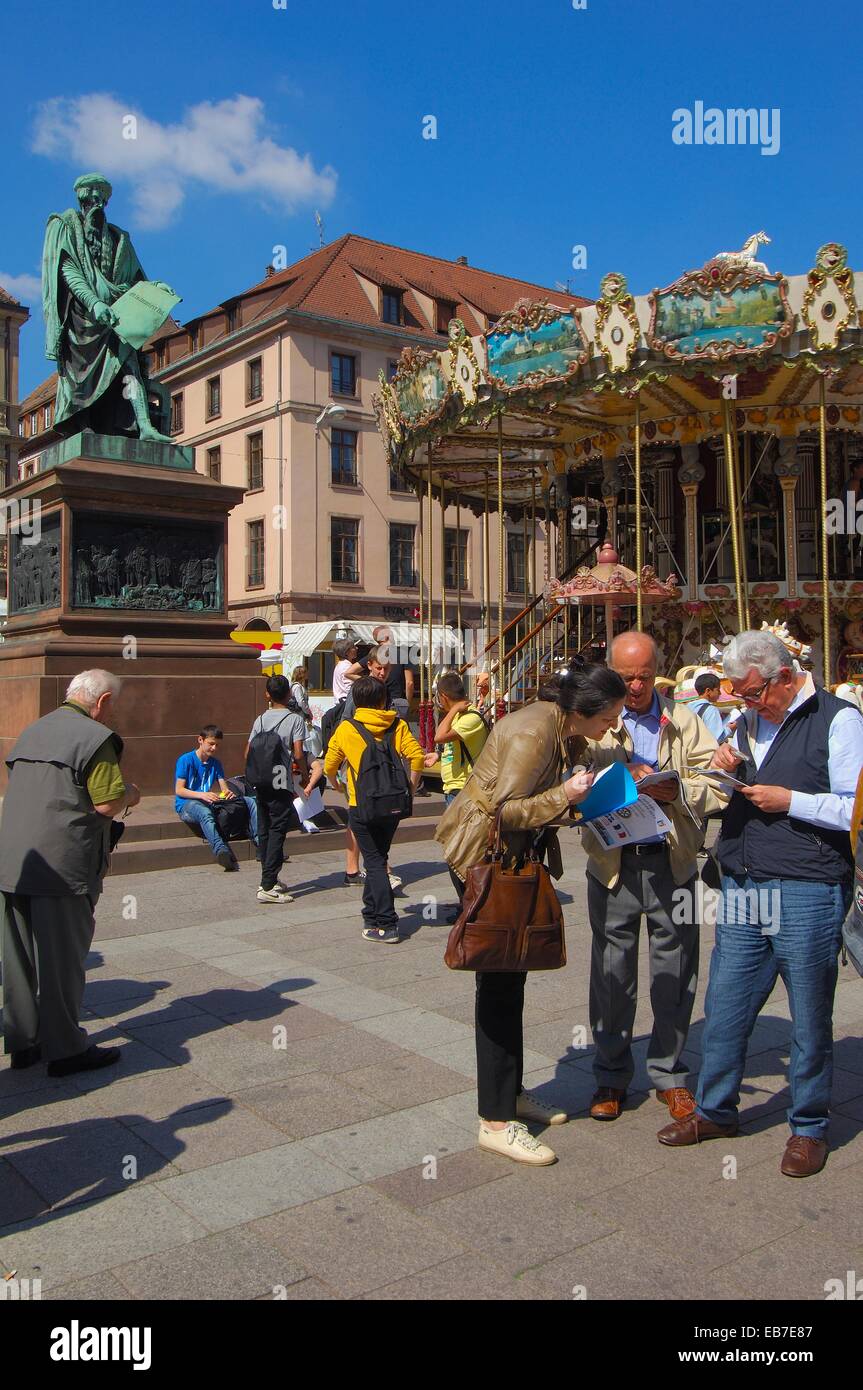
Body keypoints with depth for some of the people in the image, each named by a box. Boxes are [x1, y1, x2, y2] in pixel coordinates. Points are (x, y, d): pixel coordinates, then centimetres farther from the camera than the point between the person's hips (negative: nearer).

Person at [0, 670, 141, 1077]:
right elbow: (108, 803, -17)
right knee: (61, 958, 2)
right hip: (63, 866, -8)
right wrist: (130, 794, 4)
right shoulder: (94, 737, -10)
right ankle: (65, 1049, 11)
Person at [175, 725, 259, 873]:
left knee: (250, 801, -8)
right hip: (186, 804, -6)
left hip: (208, 803, 6)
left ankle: (259, 840, -24)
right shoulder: (185, 760, -4)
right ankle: (221, 850, -68)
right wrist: (202, 795, -27)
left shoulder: (215, 763, 14)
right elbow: (179, 790, -12)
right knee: (205, 812, -44)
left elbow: (224, 788, 8)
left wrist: (229, 793, -18)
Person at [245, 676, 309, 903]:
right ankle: (268, 887, -7)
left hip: (260, 783, 5)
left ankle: (270, 879, 24)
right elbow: (298, 755, -13)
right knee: (277, 832, -4)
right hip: (281, 784, -5)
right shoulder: (295, 719, -7)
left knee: (265, 831, 14)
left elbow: (248, 753, 7)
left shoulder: (260, 719, 8)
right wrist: (305, 776, 2)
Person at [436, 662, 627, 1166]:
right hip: (483, 856, -10)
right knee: (499, 983, -6)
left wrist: (587, 792, -3)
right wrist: (565, 795, -27)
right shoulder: (533, 732, -26)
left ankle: (510, 1092, 30)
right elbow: (505, 809, -26)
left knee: (512, 977, 16)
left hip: (516, 857, 10)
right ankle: (496, 1120, 3)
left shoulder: (564, 730, 4)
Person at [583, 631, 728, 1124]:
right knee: (612, 973, 8)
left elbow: (718, 788, 0)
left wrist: (676, 789, -17)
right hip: (613, 862, -1)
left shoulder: (685, 722, 7)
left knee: (675, 974, 9)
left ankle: (670, 1074, 27)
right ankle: (612, 1076, 24)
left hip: (672, 862, 1)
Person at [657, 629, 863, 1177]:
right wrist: (730, 771, 4)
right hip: (742, 891, 6)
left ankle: (809, 1127, 26)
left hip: (806, 895, -6)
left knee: (810, 1019, 8)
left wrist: (789, 801, -15)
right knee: (724, 1008, 11)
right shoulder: (750, 721, 15)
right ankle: (715, 1111, 28)